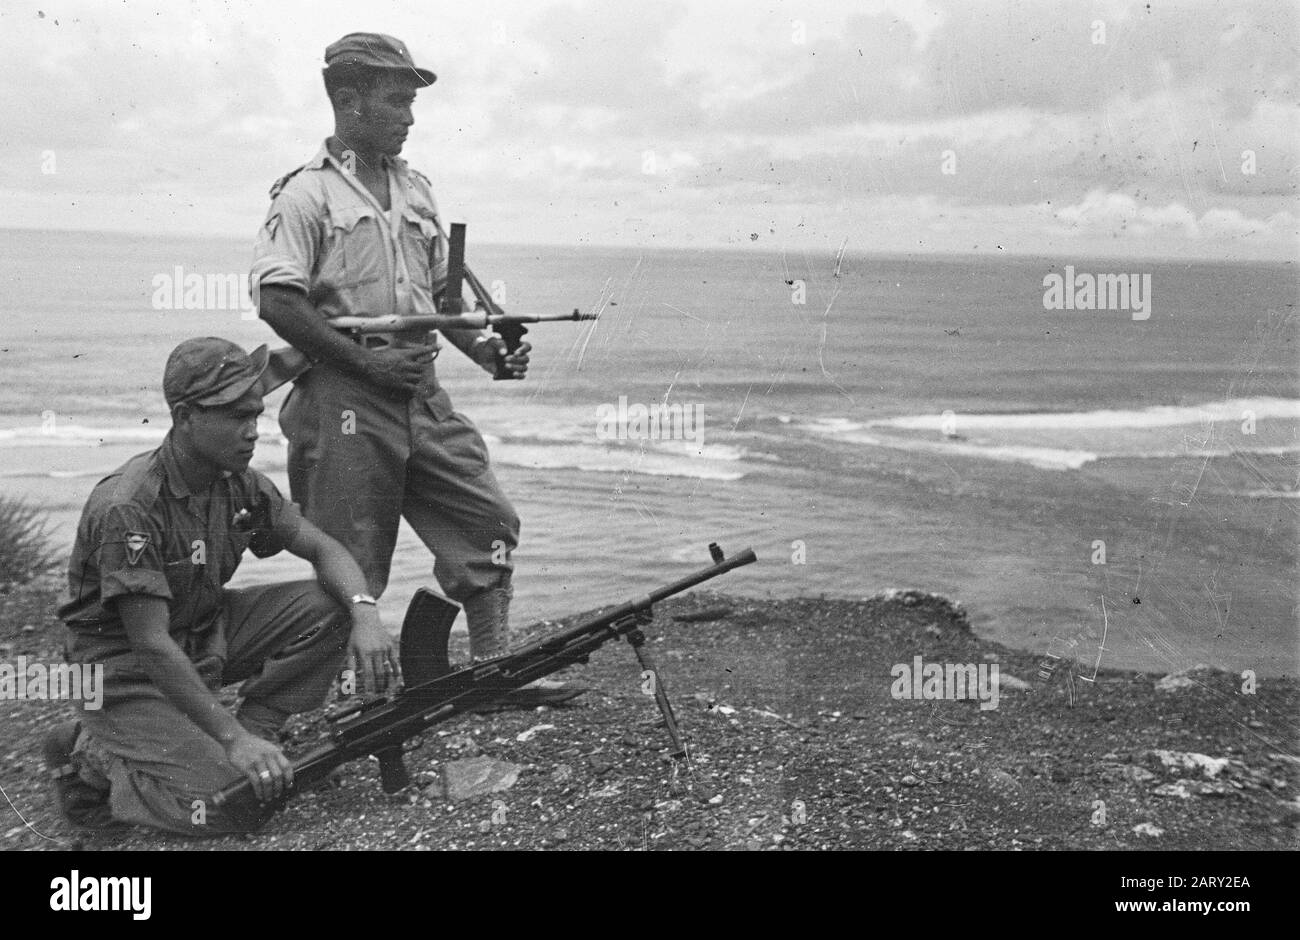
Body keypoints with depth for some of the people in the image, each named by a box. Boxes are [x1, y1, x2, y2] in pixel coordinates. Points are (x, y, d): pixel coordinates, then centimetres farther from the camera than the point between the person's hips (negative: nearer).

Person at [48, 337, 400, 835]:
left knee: (326, 608, -12)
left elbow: (324, 550, -1)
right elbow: (152, 644, -29)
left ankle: (255, 735, -1)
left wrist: (365, 614, -22)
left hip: (205, 633, 7)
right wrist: (230, 737, -33)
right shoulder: (127, 507, -28)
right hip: (127, 668, -7)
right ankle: (92, 755, -1)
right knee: (236, 803, -22)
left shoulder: (239, 483, -4)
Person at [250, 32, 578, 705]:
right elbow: (276, 300, -14)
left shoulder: (415, 191, 16)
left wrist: (482, 347, 6)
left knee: (486, 519, 1)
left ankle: (494, 669, 9)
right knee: (350, 558, 0)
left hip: (419, 389, 7)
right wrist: (365, 361, -17)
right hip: (342, 396, -6)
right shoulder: (307, 193, -6)